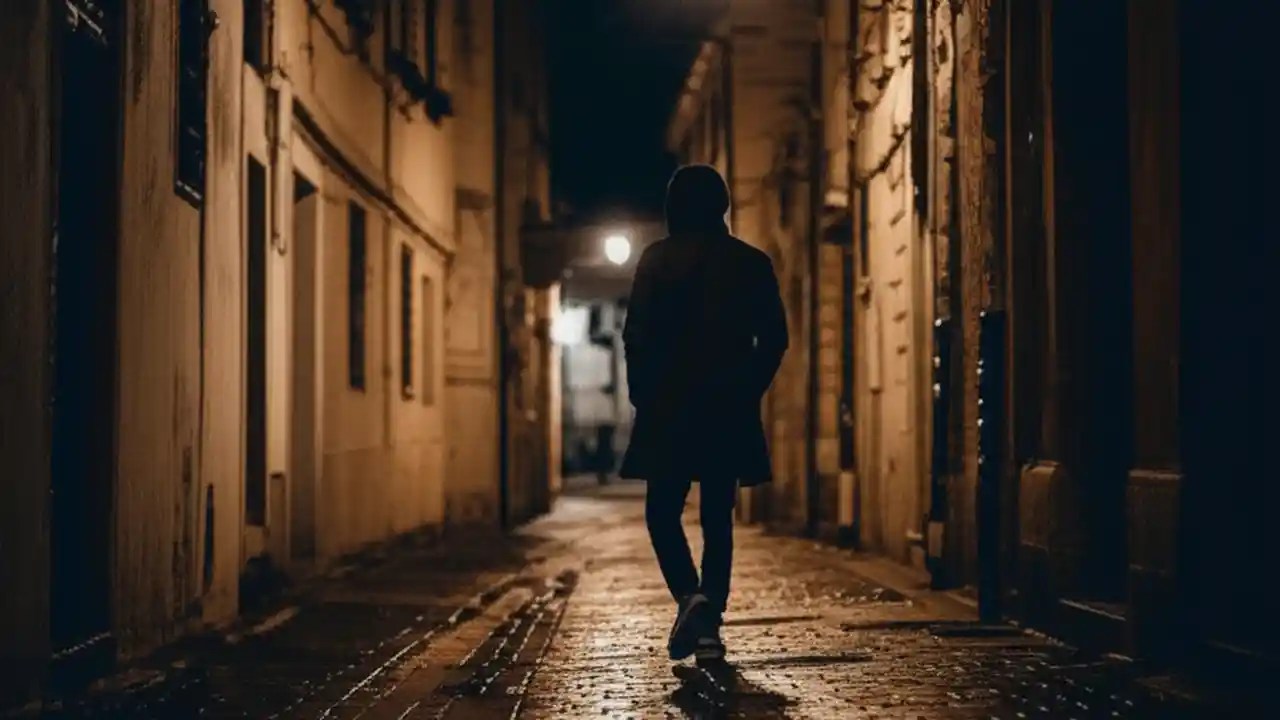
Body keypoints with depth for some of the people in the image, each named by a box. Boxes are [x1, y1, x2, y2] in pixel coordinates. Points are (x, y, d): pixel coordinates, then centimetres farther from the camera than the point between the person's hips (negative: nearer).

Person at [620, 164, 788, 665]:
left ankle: (690, 597, -15)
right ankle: (709, 624, 3)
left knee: (663, 511, 8)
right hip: (731, 411, 3)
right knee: (718, 517, 9)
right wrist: (748, 390, 13)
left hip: (669, 407, -2)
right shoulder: (752, 263, 5)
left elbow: (638, 336, -7)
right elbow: (774, 338, 3)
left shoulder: (657, 260, -3)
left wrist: (641, 396, 4)